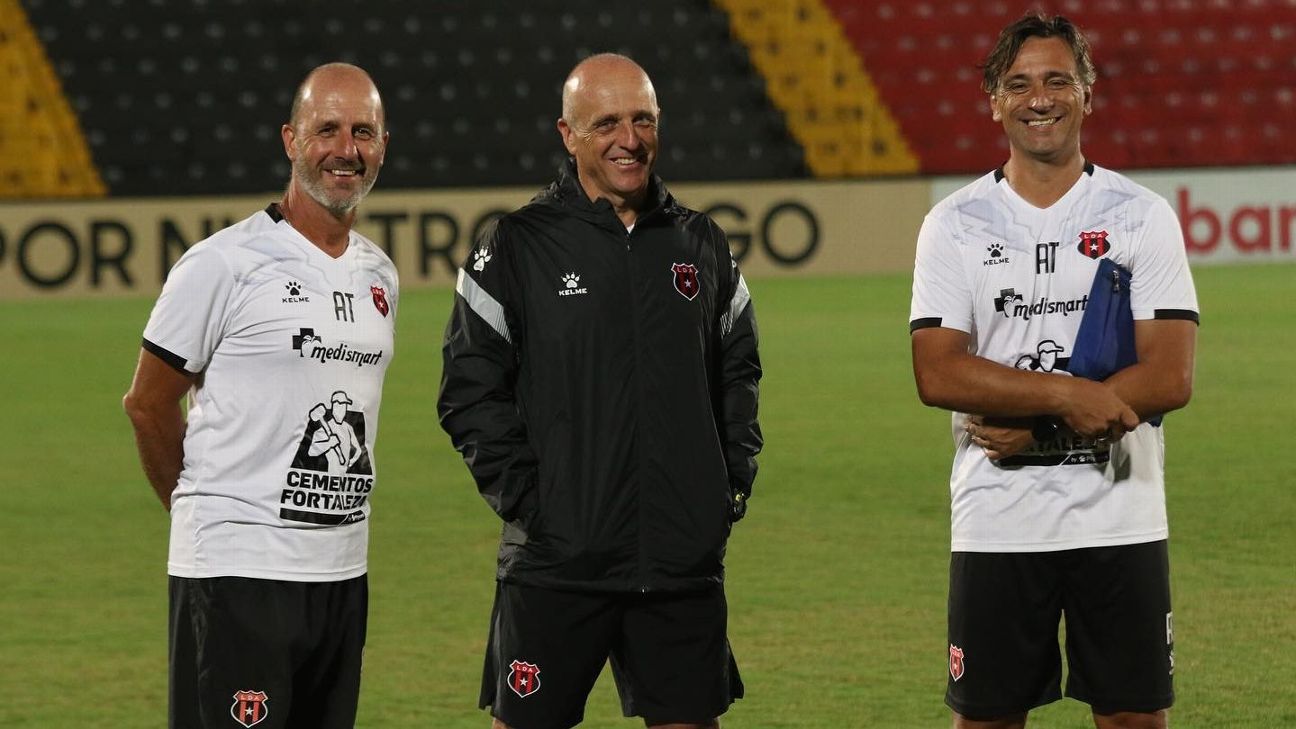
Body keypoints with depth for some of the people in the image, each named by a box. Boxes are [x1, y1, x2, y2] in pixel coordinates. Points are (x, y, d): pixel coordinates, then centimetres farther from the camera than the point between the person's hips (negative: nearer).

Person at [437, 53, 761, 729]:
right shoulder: (517, 248, -2)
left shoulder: (702, 244, 11)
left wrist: (734, 480, 9)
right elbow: (470, 391, -3)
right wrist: (524, 497, -10)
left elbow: (738, 372, 21)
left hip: (685, 563, 4)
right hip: (555, 562, -3)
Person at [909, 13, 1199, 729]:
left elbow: (1170, 378, -7)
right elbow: (937, 375, -8)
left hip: (1120, 522, 0)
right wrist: (1069, 394, -19)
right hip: (996, 526, 0)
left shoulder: (1143, 217, 2)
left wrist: (1031, 426, -14)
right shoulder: (955, 225, 3)